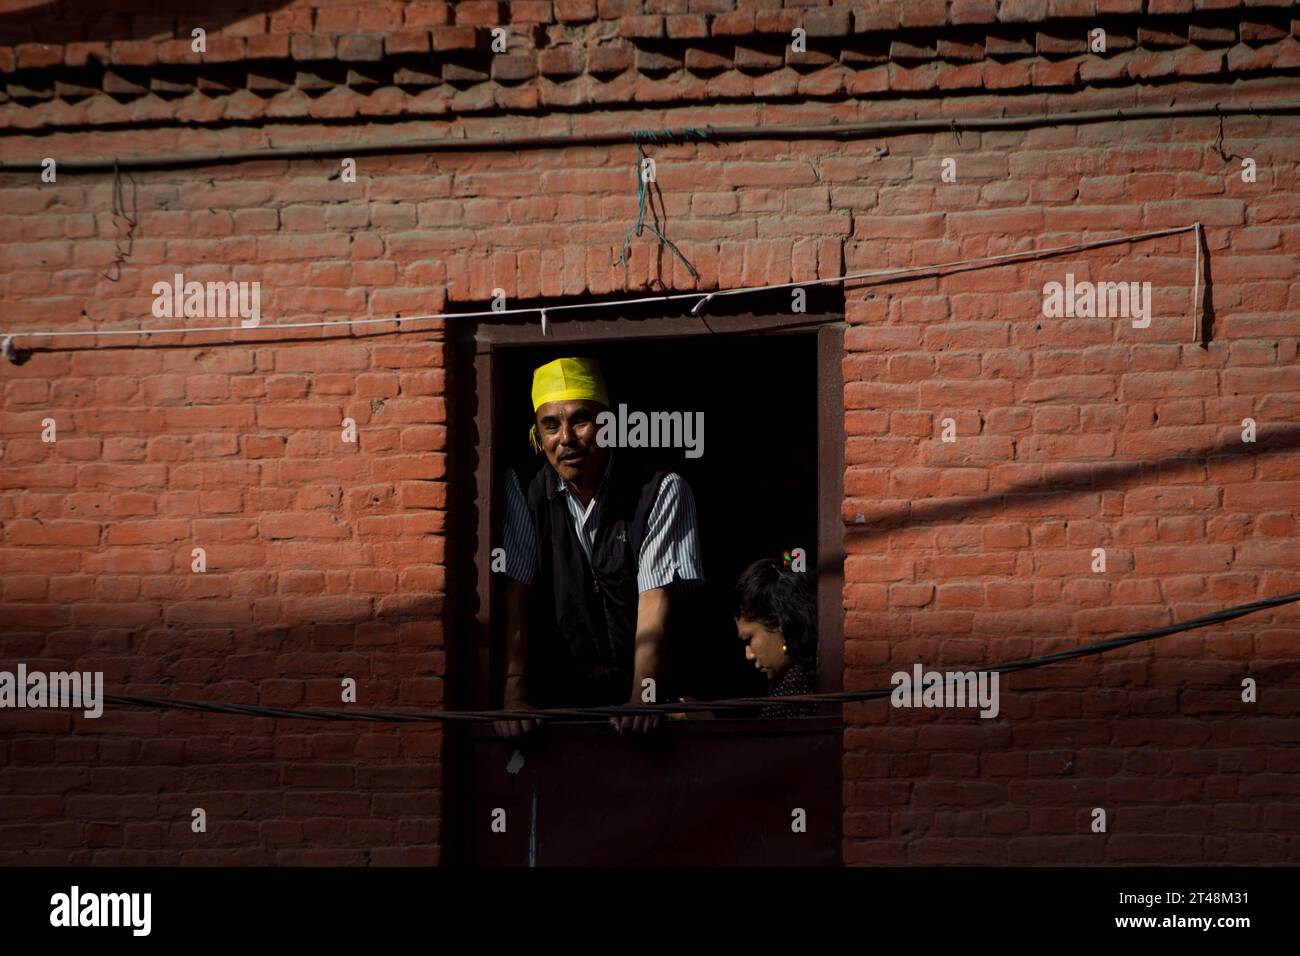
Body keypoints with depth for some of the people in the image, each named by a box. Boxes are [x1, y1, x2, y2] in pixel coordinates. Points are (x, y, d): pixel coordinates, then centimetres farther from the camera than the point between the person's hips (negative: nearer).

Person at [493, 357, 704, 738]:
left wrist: (641, 701, -23)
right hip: (554, 698, 1)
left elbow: (655, 601, -11)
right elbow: (516, 594, -4)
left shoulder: (663, 491, -3)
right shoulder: (523, 490, 3)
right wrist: (514, 696, -17)